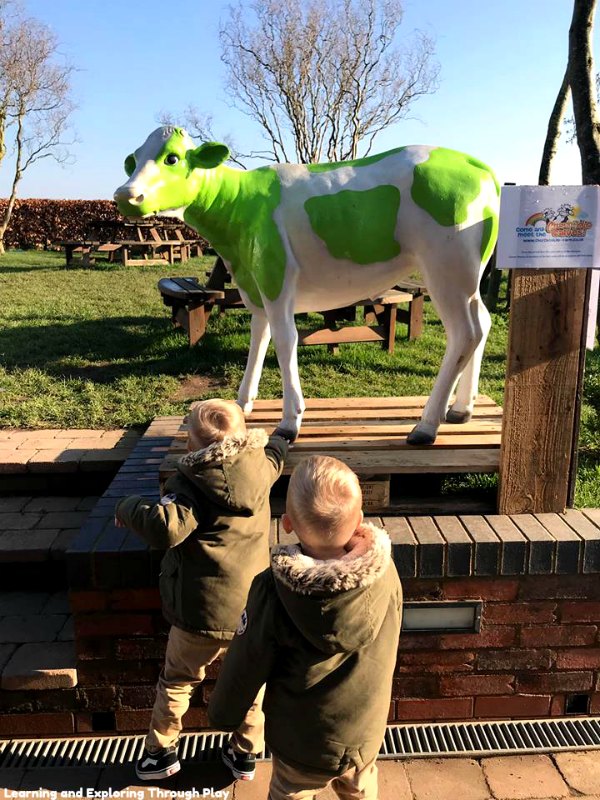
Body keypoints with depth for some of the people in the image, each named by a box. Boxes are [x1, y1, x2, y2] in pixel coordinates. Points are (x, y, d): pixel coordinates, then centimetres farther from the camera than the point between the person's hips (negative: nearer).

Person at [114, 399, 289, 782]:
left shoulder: (191, 483, -21)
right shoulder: (261, 467, -6)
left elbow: (166, 528, -36)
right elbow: (274, 453, 18)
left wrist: (129, 508, -16)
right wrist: (279, 438, 42)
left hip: (203, 613, -4)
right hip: (254, 609, 4)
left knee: (177, 681, 22)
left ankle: (161, 751, 37)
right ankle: (247, 753, 38)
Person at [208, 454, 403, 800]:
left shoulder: (272, 592, -32)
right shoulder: (385, 573, -23)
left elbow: (244, 670, -17)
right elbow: (386, 654, -4)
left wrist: (223, 714, 3)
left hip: (303, 742, -2)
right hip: (366, 735, 3)